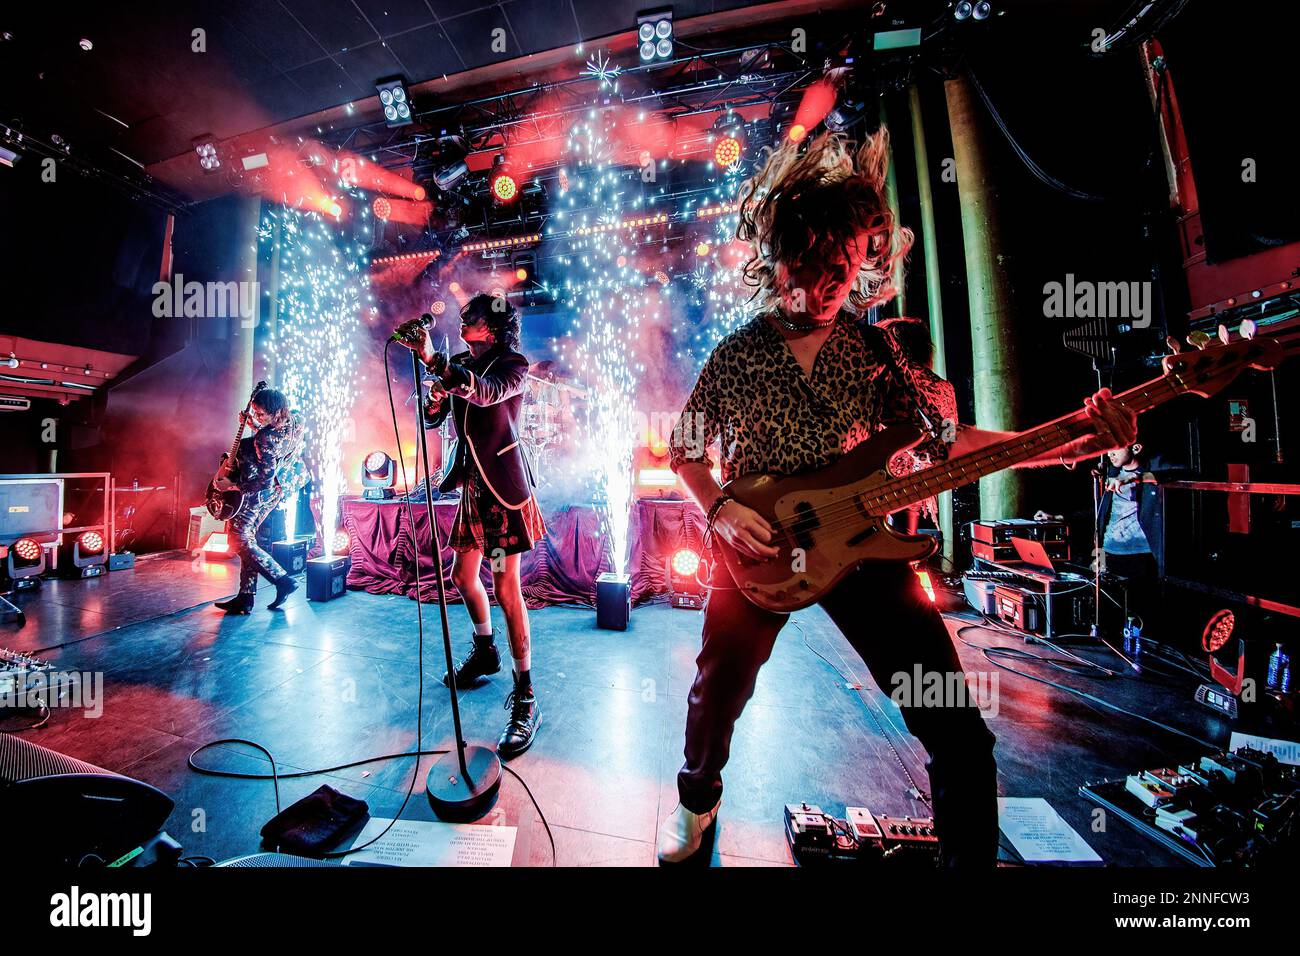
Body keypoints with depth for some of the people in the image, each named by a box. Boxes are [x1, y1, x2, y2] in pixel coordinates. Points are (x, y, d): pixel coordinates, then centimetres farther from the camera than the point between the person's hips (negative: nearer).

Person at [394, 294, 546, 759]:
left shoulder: (513, 365, -6)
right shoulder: (459, 365, 13)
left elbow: (485, 392, -28)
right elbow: (432, 419, 10)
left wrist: (432, 359, -34)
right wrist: (435, 393, -10)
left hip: (503, 486, -8)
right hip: (472, 485, 8)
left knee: (506, 588, -10)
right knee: (463, 574, 17)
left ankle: (525, 698, 0)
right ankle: (485, 651, 42)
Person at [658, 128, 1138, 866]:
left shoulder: (874, 349, 4)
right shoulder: (736, 354, -2)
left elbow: (939, 438, 3)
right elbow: (684, 449, 3)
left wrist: (1072, 445, -8)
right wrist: (719, 509, -14)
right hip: (758, 548, -1)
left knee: (959, 732, 2)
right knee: (717, 696, 16)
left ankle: (972, 857, 33)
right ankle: (698, 801, 50)